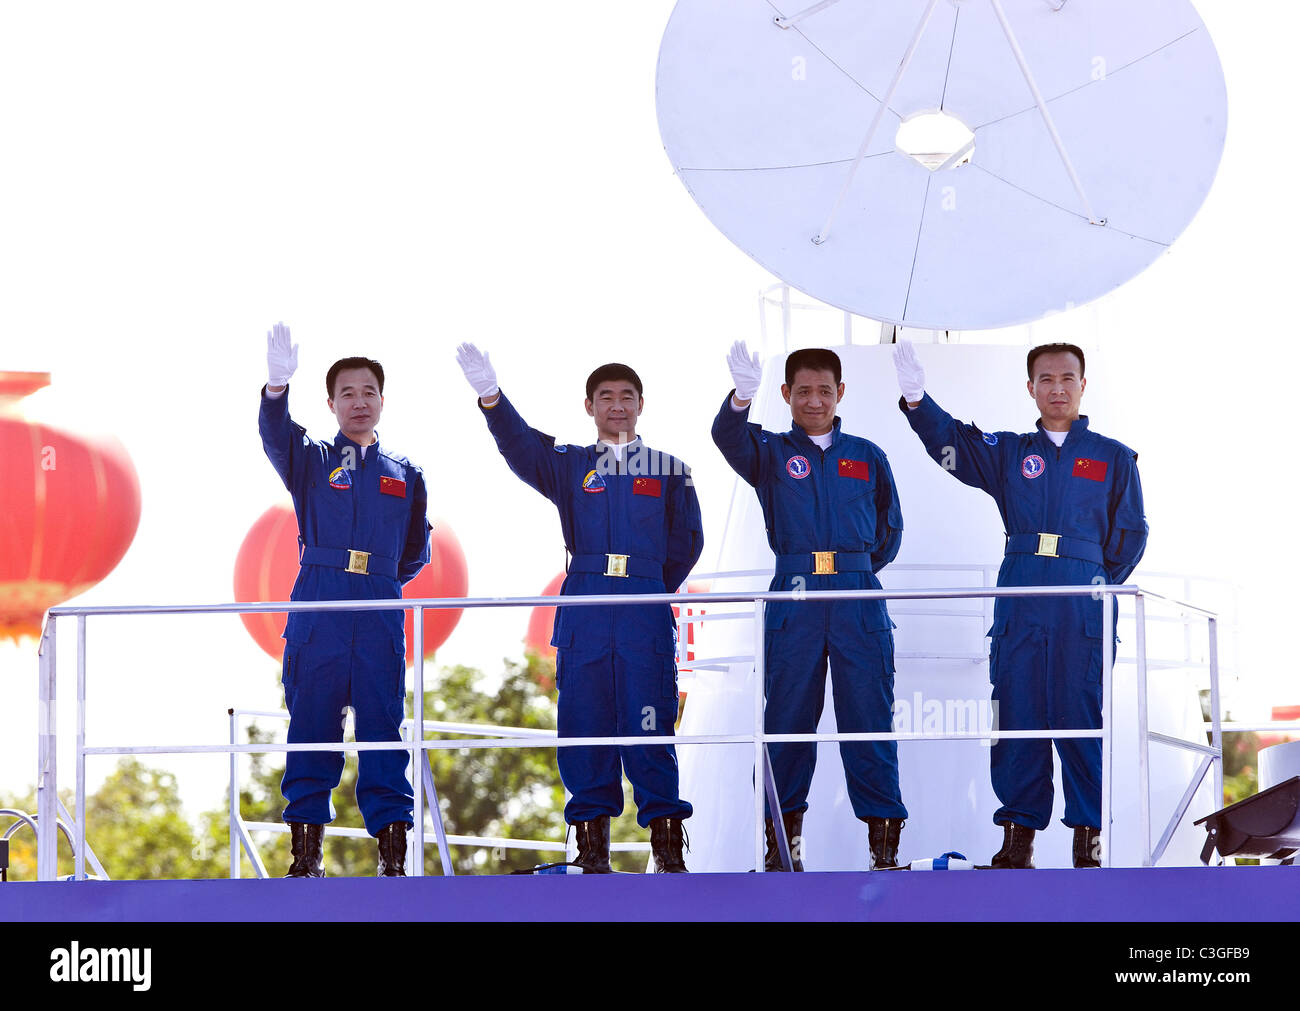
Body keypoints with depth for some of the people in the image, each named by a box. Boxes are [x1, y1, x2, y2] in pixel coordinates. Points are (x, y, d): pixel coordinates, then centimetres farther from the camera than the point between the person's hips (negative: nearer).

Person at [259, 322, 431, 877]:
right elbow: (277, 437, -13)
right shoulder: (312, 461, 10)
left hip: (380, 617, 1)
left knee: (383, 729, -3)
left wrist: (383, 580, 12)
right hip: (317, 616, -1)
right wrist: (277, 385, -30)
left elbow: (415, 551, 25)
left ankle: (393, 854, -4)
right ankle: (306, 852, 0)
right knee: (312, 728, -3)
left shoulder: (405, 476, 17)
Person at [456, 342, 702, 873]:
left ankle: (667, 842, -4)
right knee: (584, 722, -1)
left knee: (649, 726, -6)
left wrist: (650, 589, 5)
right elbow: (521, 448, -5)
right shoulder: (569, 465, 13)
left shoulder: (669, 471, 13)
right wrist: (490, 396, -21)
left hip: (646, 613, -1)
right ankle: (592, 843, 4)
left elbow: (686, 541, 11)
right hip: (583, 614, 1)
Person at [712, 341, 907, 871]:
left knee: (868, 718, -2)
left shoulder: (867, 457, 13)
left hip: (858, 599, 1)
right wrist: (742, 395, -35)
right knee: (788, 717, 2)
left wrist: (857, 568, 13)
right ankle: (784, 834, 11)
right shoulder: (771, 452, 7)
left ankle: (884, 837, 1)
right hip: (793, 597, -1)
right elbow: (729, 437, -16)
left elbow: (889, 528, 23)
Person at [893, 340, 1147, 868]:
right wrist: (916, 399, -16)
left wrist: (1098, 583, 3)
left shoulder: (1114, 459, 12)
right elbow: (951, 443, 2)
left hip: (1084, 607, -2)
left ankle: (1088, 838, 0)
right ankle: (1017, 836, 3)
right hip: (1019, 607, 2)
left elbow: (1129, 534, 12)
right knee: (1017, 718, -1)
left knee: (1081, 720, -5)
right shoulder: (1009, 453, 16)